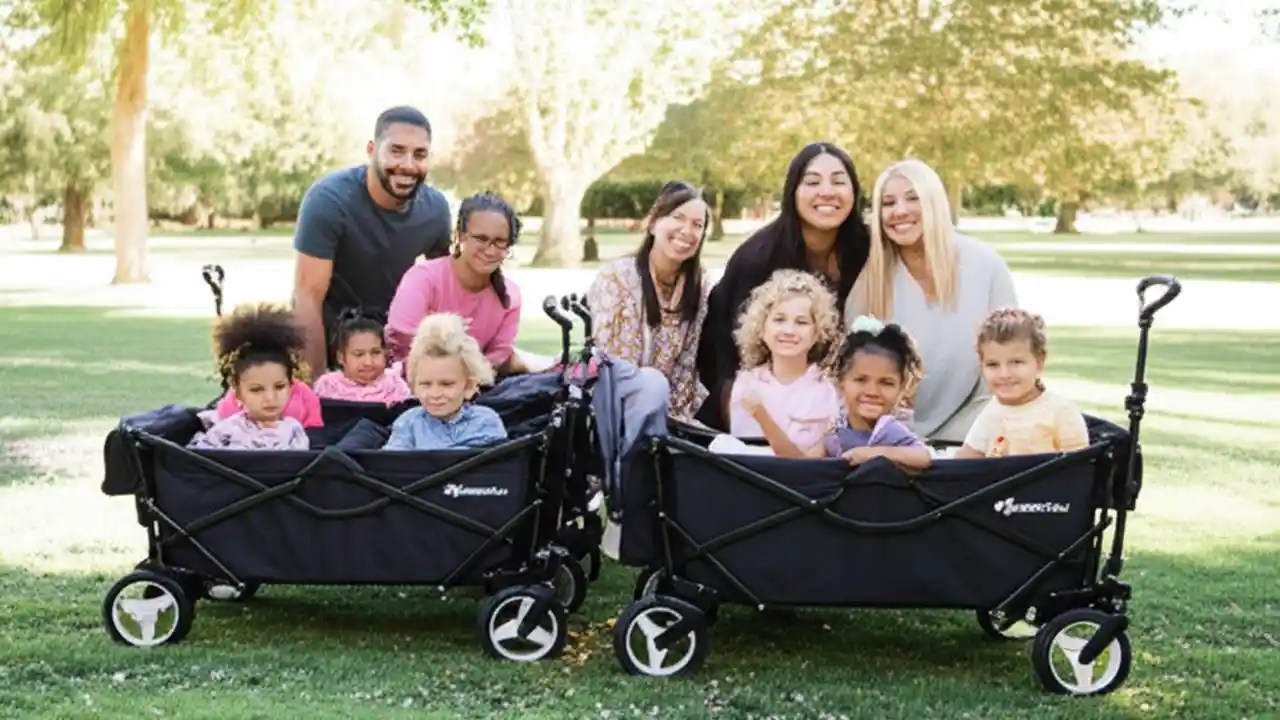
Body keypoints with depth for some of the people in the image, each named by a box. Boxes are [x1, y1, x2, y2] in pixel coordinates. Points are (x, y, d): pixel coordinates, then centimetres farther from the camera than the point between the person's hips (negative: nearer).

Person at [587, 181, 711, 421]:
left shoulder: (699, 286, 1)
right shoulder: (616, 276, -12)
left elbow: (689, 364, 4)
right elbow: (604, 359, -14)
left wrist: (677, 416, -5)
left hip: (670, 417, 4)